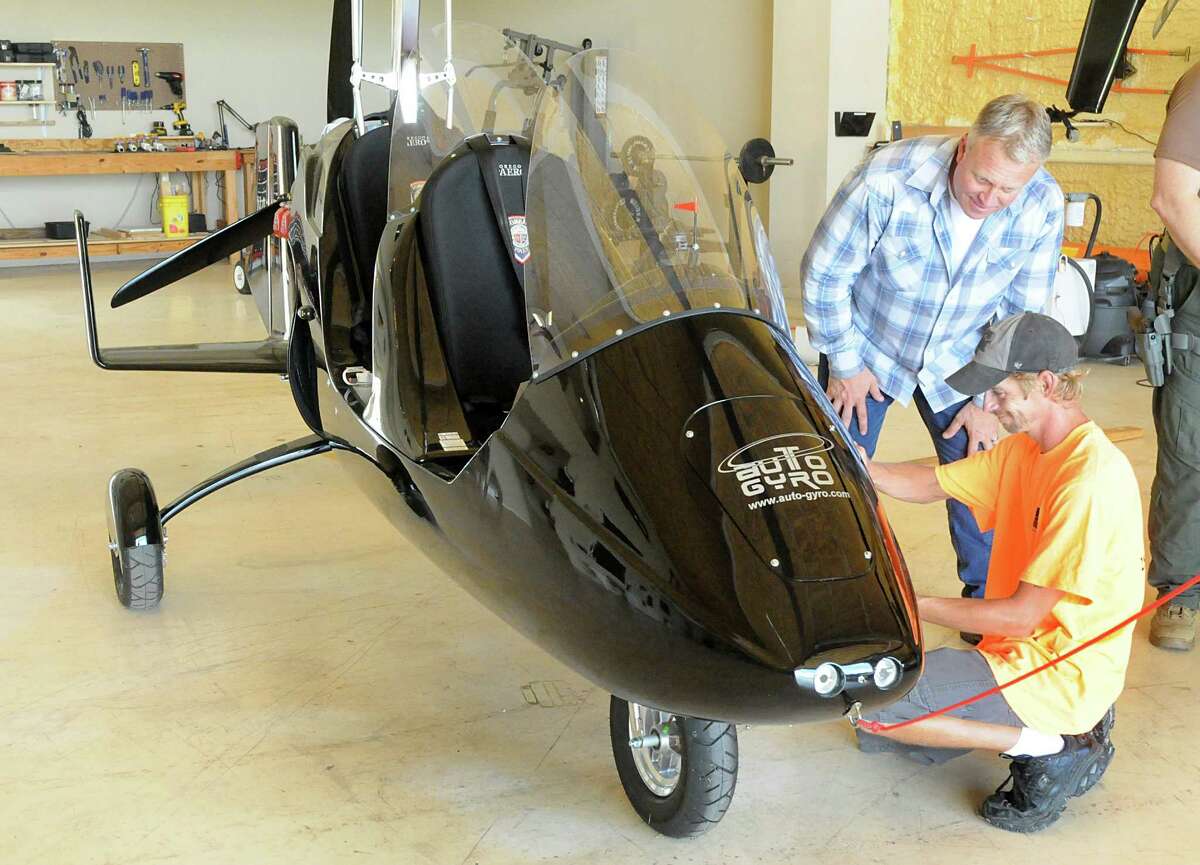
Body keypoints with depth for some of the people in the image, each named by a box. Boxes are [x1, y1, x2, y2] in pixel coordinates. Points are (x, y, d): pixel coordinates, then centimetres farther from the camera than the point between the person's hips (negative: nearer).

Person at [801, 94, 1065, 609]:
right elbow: (824, 272, -18)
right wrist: (844, 363, -10)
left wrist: (989, 398, -5)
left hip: (956, 362, 2)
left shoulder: (1043, 206, -21)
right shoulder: (886, 181, -32)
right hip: (869, 349, -2)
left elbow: (1023, 312, -6)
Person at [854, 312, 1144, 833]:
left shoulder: (1090, 482, -26)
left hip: (1056, 677, -10)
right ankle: (1054, 731, 13)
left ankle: (1047, 746, -7)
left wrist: (912, 605, -17)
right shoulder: (1025, 448, 4)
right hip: (1020, 653, 10)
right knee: (880, 738, 14)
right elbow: (927, 485, 11)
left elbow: (1019, 616, -25)